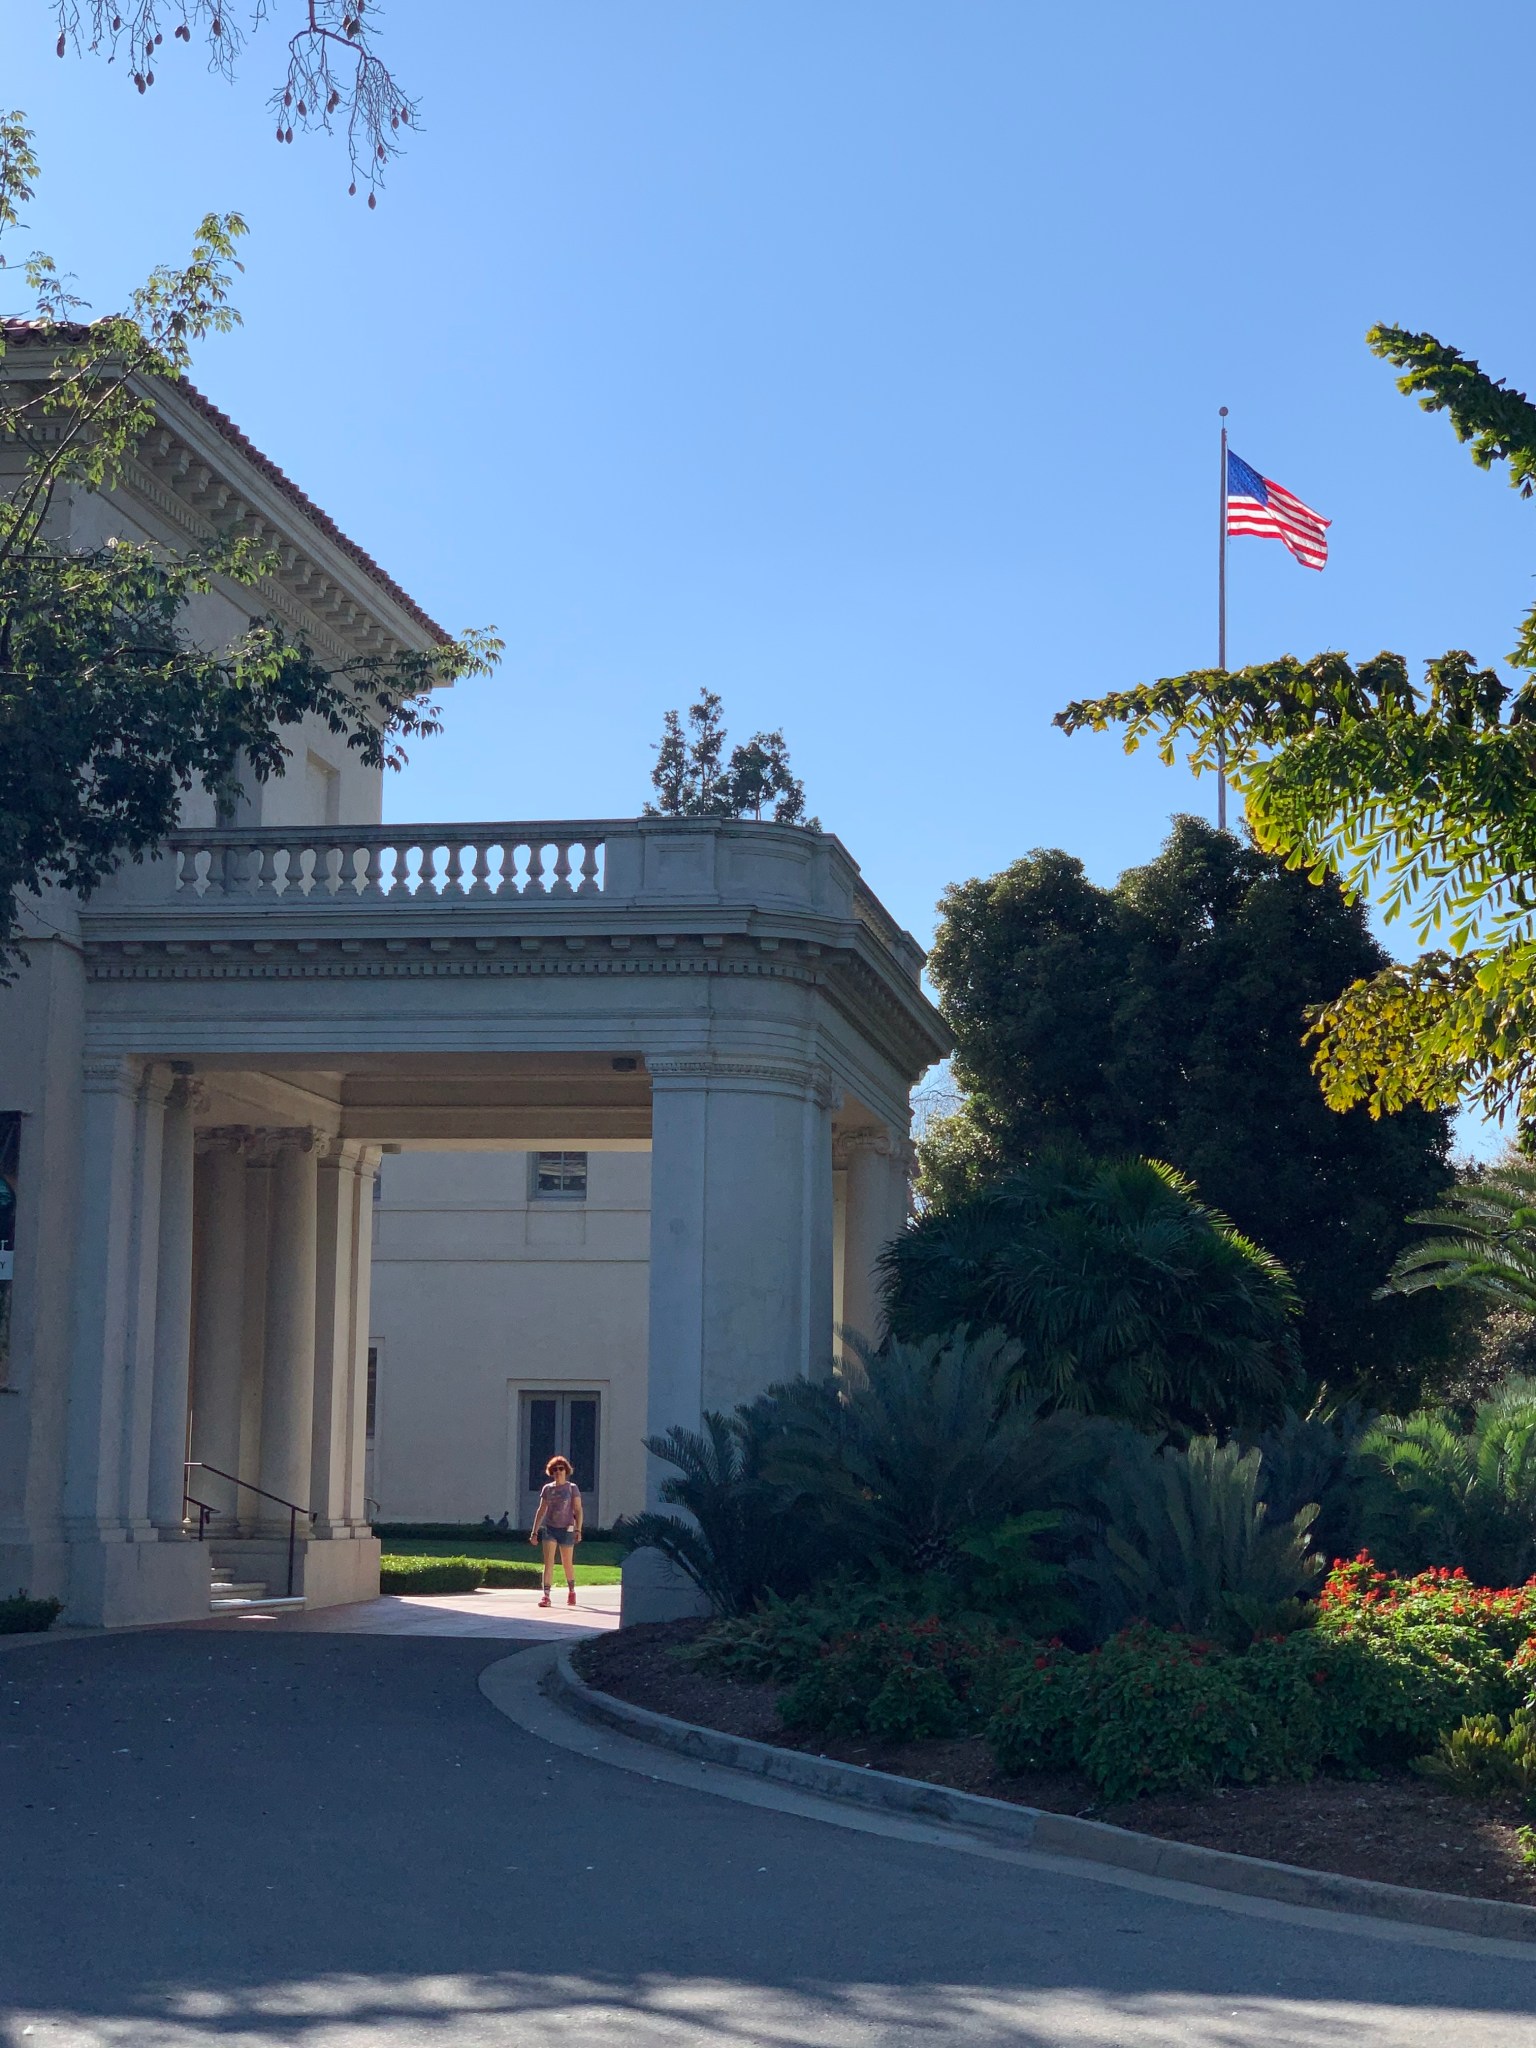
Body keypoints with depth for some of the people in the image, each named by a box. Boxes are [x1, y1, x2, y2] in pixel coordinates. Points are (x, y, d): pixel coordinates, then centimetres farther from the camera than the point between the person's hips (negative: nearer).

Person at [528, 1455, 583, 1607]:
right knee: (548, 1562, -10)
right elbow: (541, 1511, 10)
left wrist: (578, 1529, -14)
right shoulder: (547, 1489, 7)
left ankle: (571, 1591, 31)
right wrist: (534, 1532, 7)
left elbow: (578, 1510, -4)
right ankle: (546, 1596, -15)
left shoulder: (572, 1488, 0)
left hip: (566, 1529, -2)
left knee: (567, 1564, 8)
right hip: (549, 1528, 2)